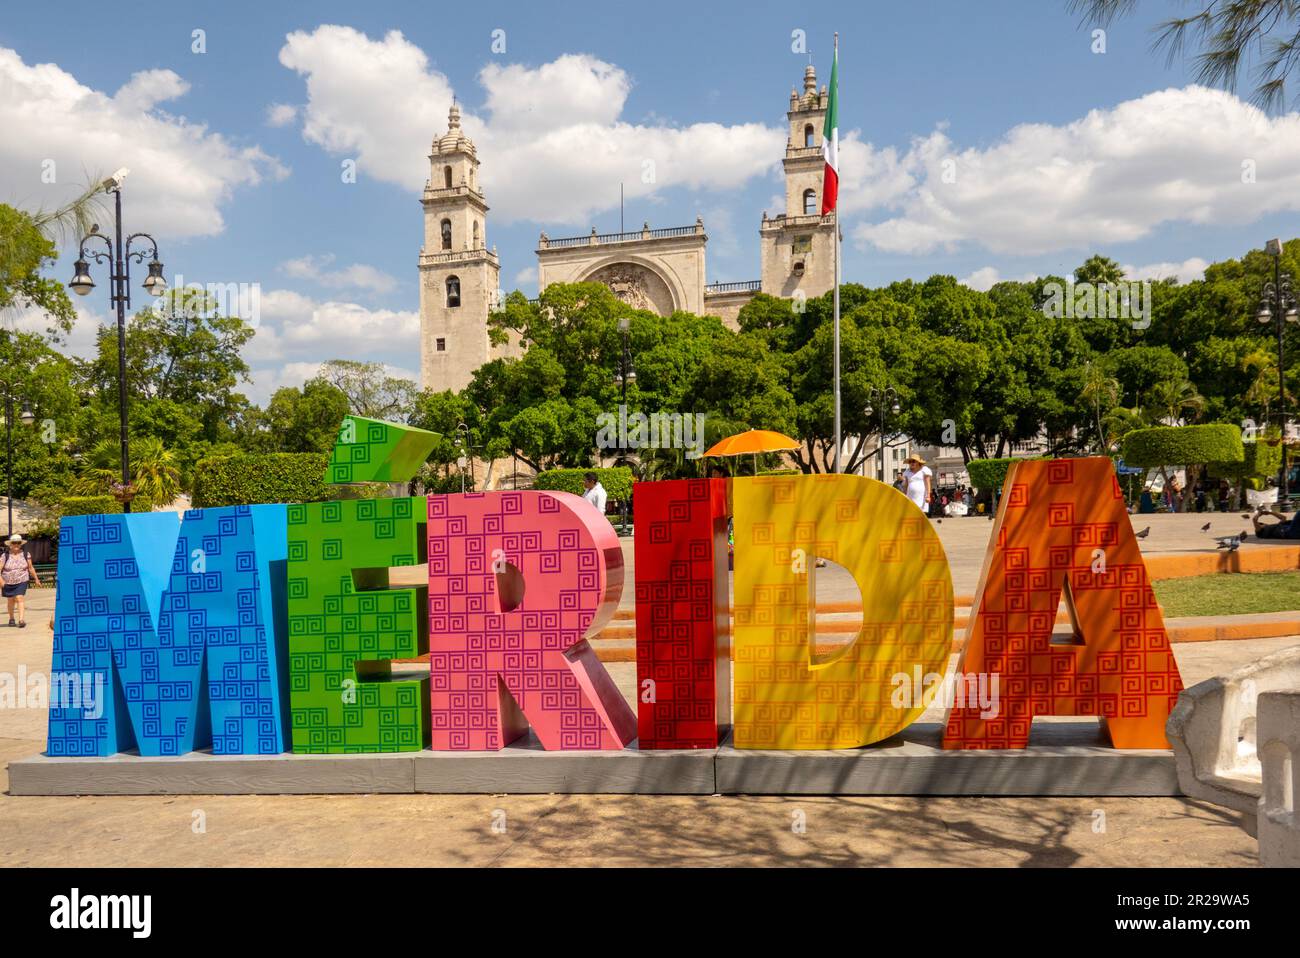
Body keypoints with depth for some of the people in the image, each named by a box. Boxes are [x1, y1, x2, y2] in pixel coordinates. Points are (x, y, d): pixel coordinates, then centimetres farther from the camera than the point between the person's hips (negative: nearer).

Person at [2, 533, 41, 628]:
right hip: (8, 582, 1)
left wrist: (36, 579, 12)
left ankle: (21, 620, -21)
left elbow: (31, 568, 8)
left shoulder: (25, 554, -1)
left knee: (19, 598, -16)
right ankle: (11, 618, 35)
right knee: (11, 600, 13)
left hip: (21, 581, -1)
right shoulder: (5, 555, -6)